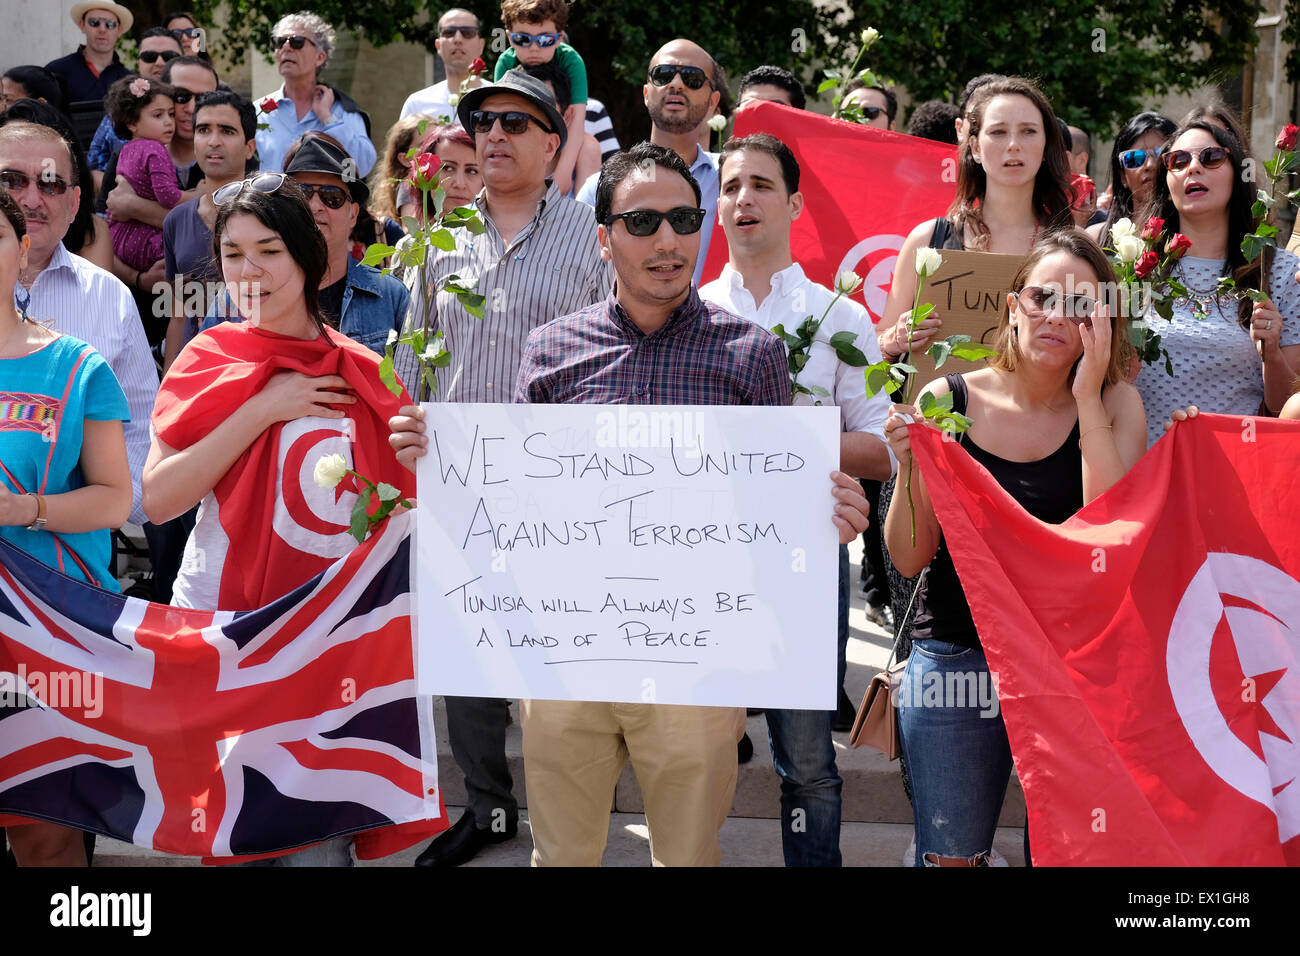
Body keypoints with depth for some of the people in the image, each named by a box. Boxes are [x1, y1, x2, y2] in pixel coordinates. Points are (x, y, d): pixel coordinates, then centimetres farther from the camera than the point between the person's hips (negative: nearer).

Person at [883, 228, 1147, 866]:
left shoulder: (1115, 405, -2)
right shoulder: (947, 400, -3)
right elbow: (910, 559, -2)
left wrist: (1087, 399, -17)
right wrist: (908, 466, -19)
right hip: (954, 658, 0)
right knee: (950, 858, 8)